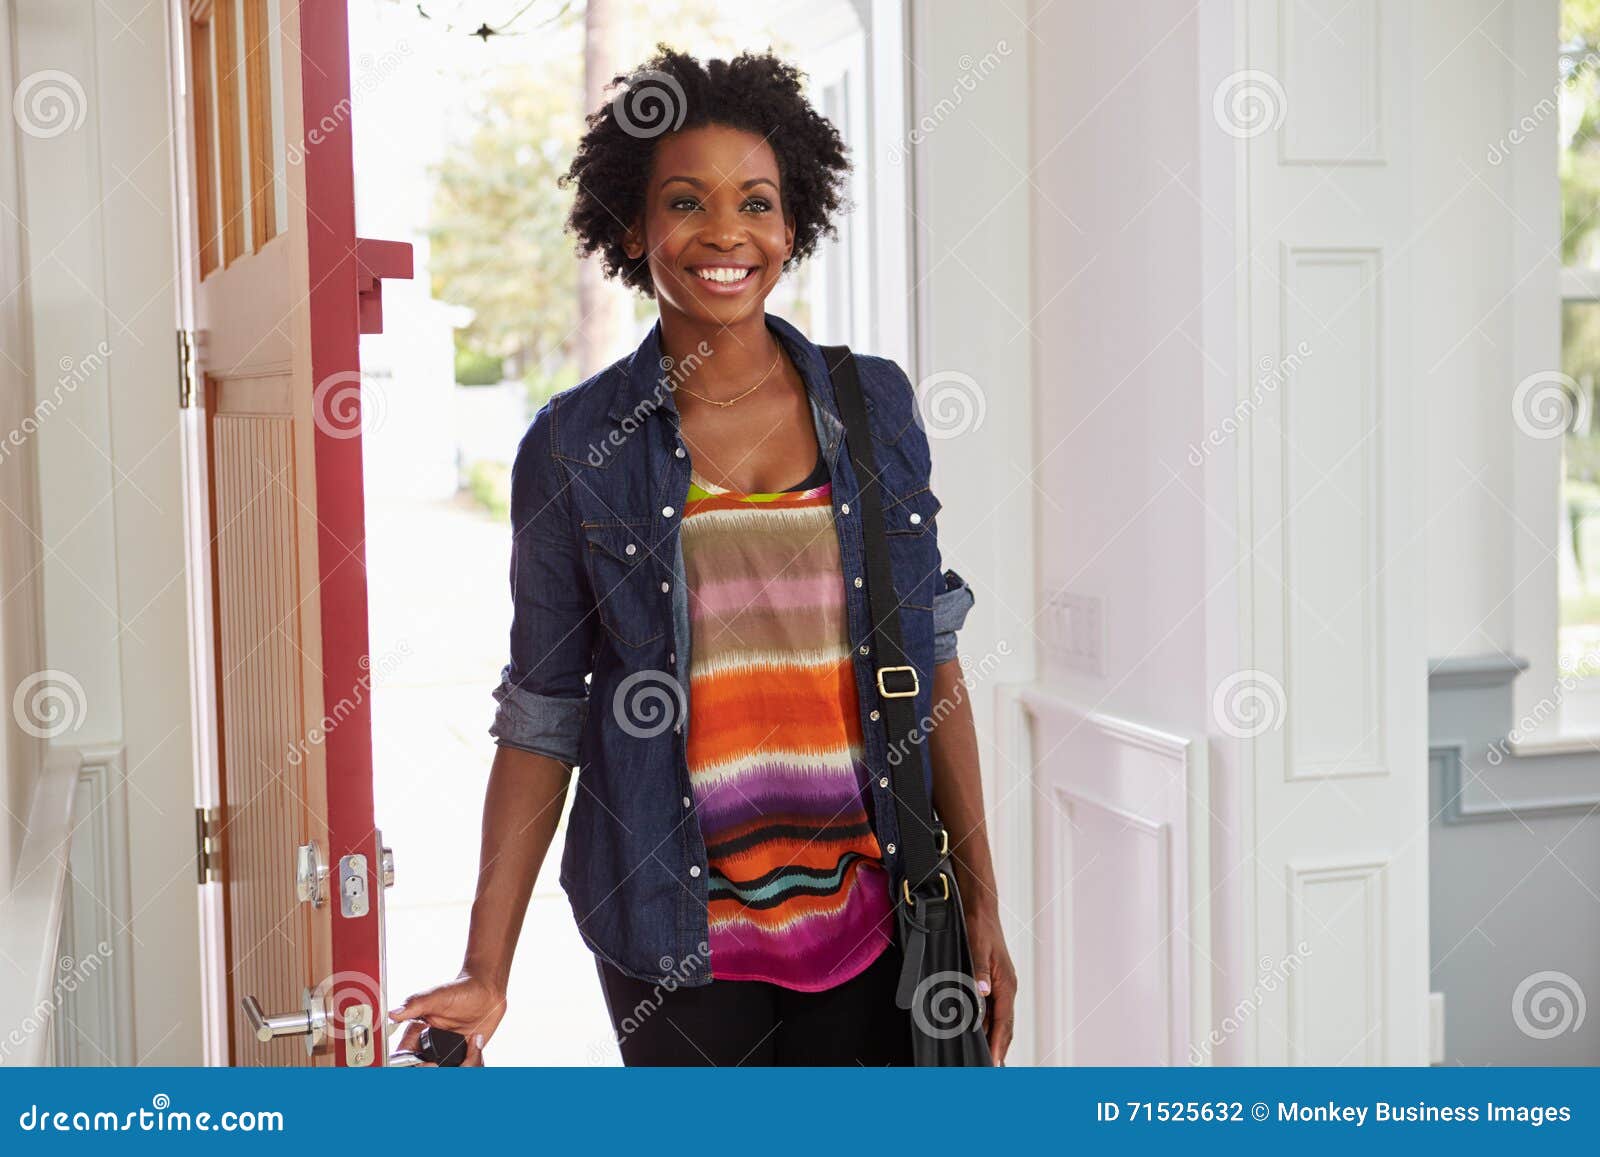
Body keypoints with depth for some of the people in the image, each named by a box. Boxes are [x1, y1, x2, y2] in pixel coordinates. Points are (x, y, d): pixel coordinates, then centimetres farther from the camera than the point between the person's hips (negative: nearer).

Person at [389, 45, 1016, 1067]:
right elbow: (543, 720, -1)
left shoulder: (875, 406, 3)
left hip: (864, 905, 2)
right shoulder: (575, 444, -3)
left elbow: (935, 667, 6)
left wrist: (983, 903, 5)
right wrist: (485, 972, -4)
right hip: (681, 919, -2)